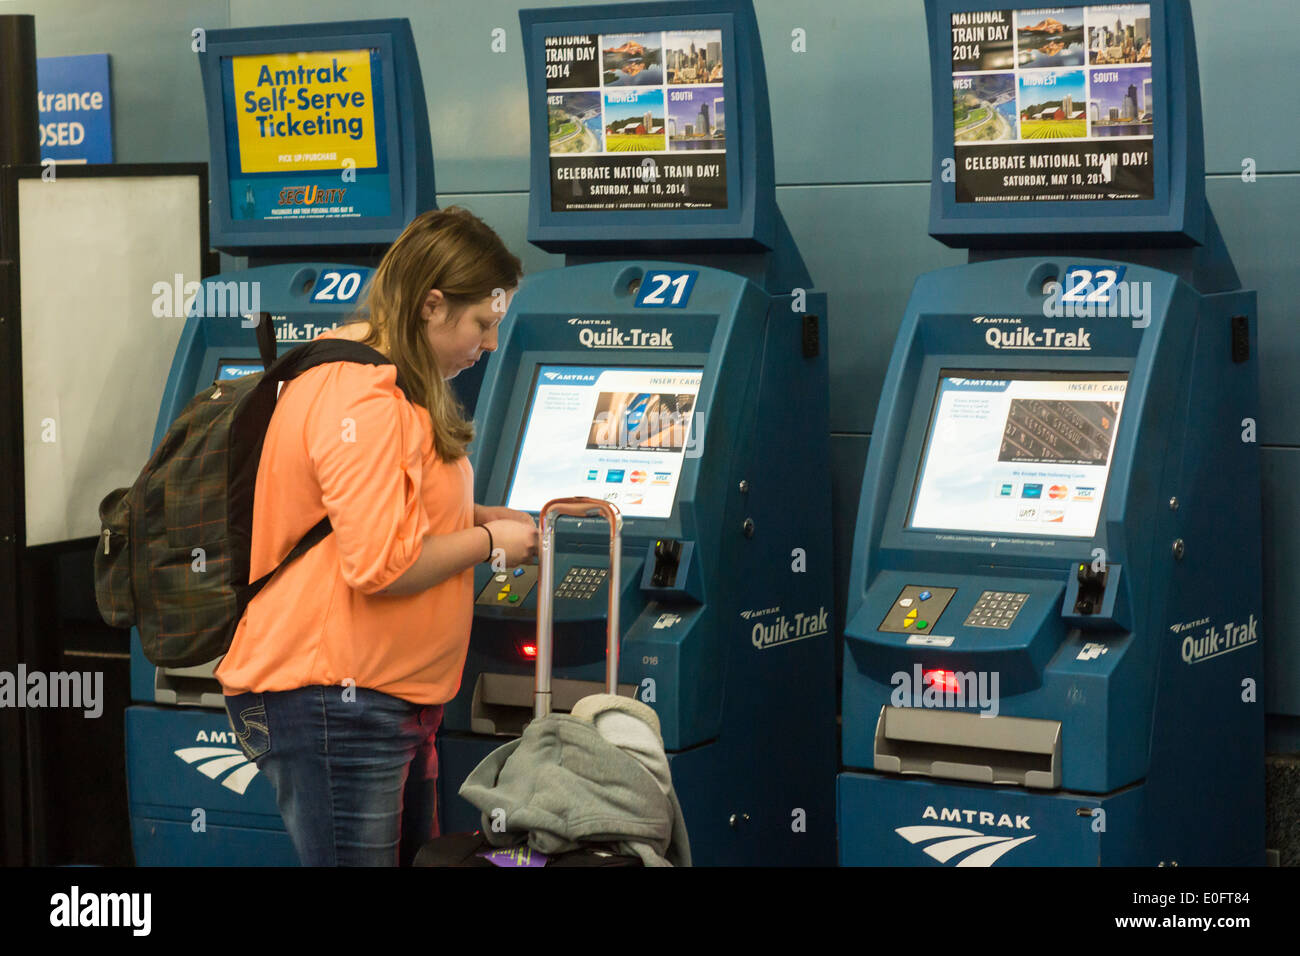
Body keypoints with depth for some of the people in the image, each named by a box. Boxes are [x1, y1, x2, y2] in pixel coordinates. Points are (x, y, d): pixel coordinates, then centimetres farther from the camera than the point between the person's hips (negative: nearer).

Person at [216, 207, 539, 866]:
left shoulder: (380, 384, 14)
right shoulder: (364, 402, -21)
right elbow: (380, 565, -26)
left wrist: (480, 517, 12)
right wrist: (490, 543, -11)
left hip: (387, 699, 11)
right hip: (333, 705, -11)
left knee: (417, 858, 14)